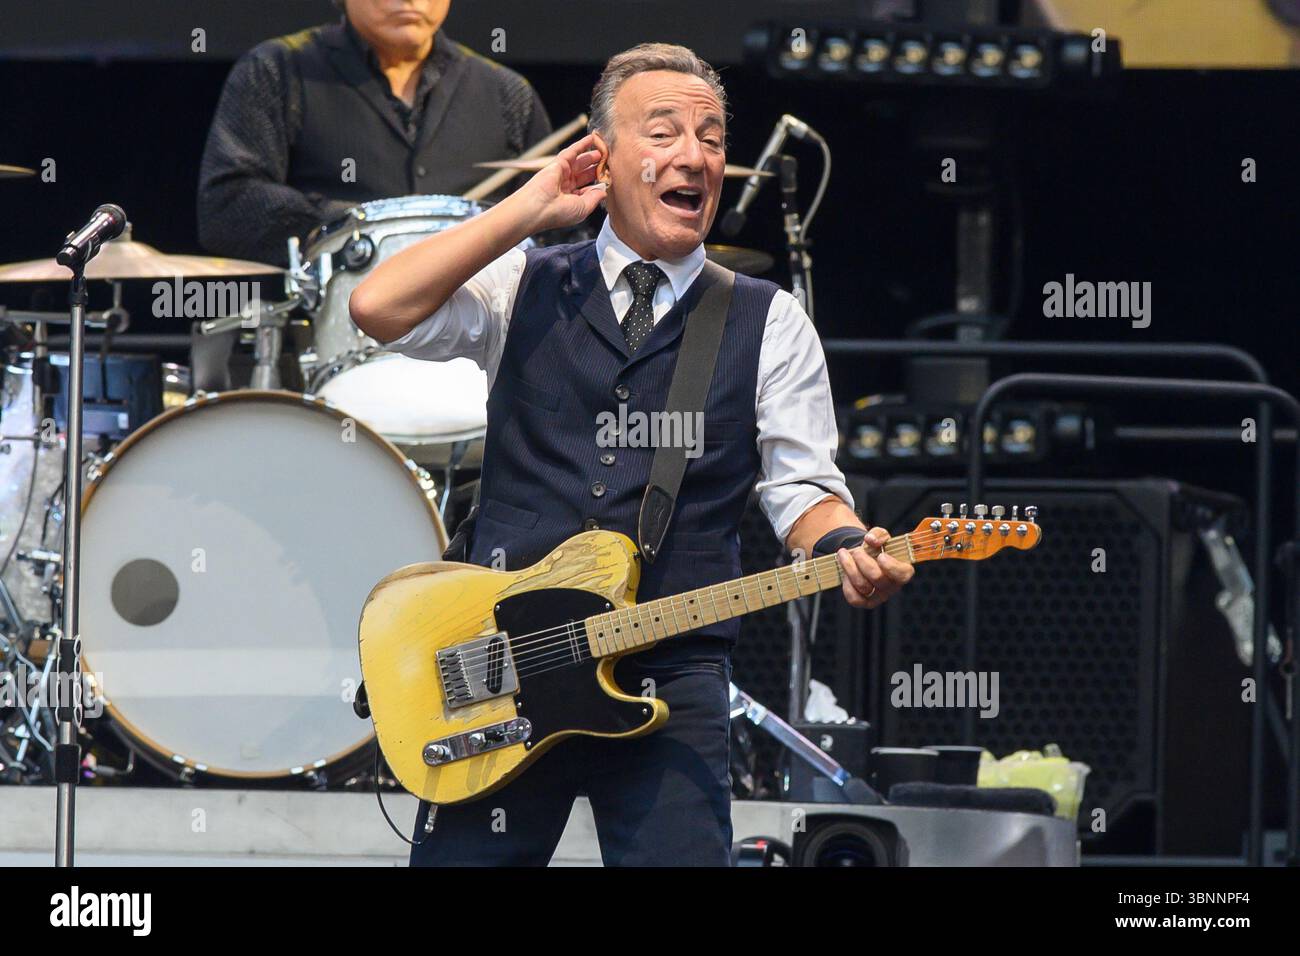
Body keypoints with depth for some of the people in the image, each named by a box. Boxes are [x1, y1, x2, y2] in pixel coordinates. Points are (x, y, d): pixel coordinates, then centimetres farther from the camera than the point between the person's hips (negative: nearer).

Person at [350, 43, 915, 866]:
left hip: (672, 682, 0)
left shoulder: (768, 324, 9)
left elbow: (802, 487, 4)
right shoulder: (524, 290, 10)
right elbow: (379, 307, -6)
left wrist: (849, 550, -20)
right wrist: (535, 207, -2)